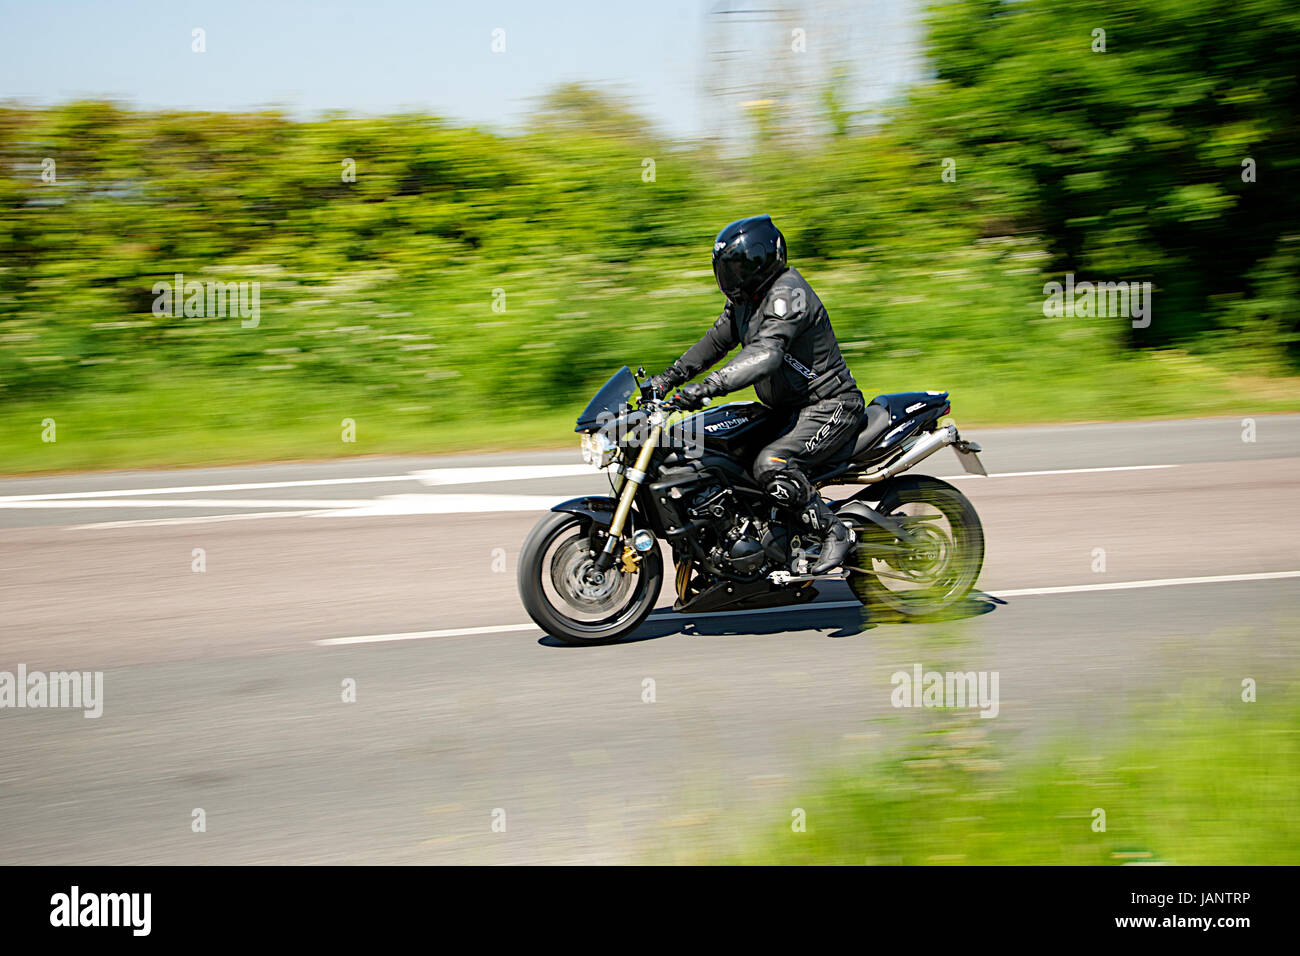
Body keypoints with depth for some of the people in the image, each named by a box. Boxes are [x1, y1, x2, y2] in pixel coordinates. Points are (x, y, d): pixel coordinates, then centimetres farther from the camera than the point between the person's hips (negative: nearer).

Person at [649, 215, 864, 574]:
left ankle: (835, 533, -18)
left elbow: (766, 354, -36)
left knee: (770, 465, -30)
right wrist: (670, 377, 7)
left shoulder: (788, 294, -22)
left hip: (829, 407, -11)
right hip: (790, 407, 11)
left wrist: (710, 386, -46)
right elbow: (716, 341, 18)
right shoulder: (746, 298, 10)